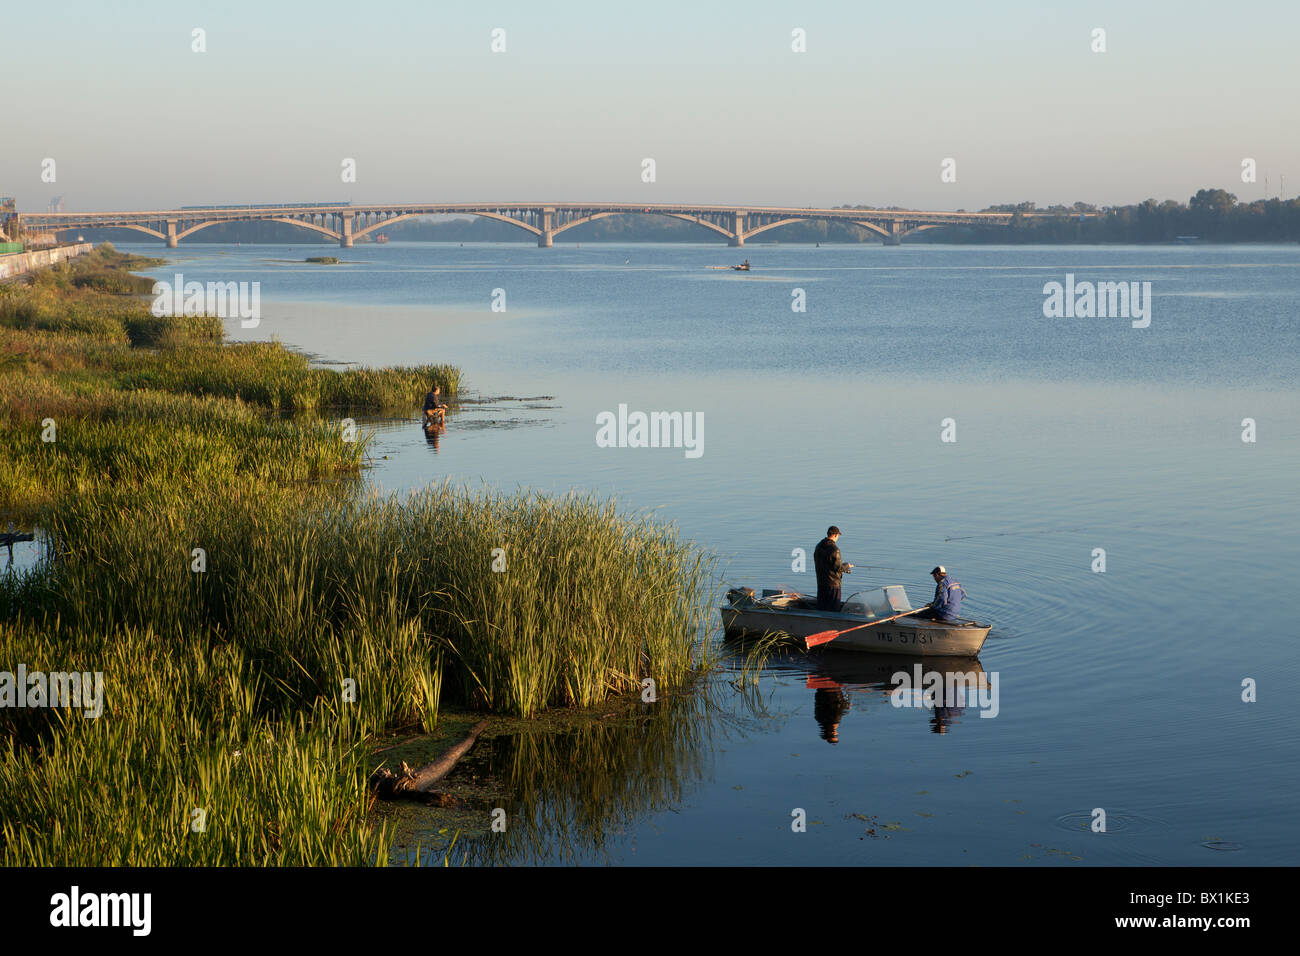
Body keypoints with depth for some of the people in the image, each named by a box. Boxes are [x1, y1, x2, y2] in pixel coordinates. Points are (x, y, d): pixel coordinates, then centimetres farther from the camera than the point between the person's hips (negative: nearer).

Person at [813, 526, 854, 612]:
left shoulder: (819, 546, 6)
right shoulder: (834, 549, -19)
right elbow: (838, 567, -19)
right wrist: (847, 567, 2)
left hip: (820, 581, 7)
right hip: (832, 582, -7)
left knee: (821, 607, 13)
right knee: (832, 608, 0)